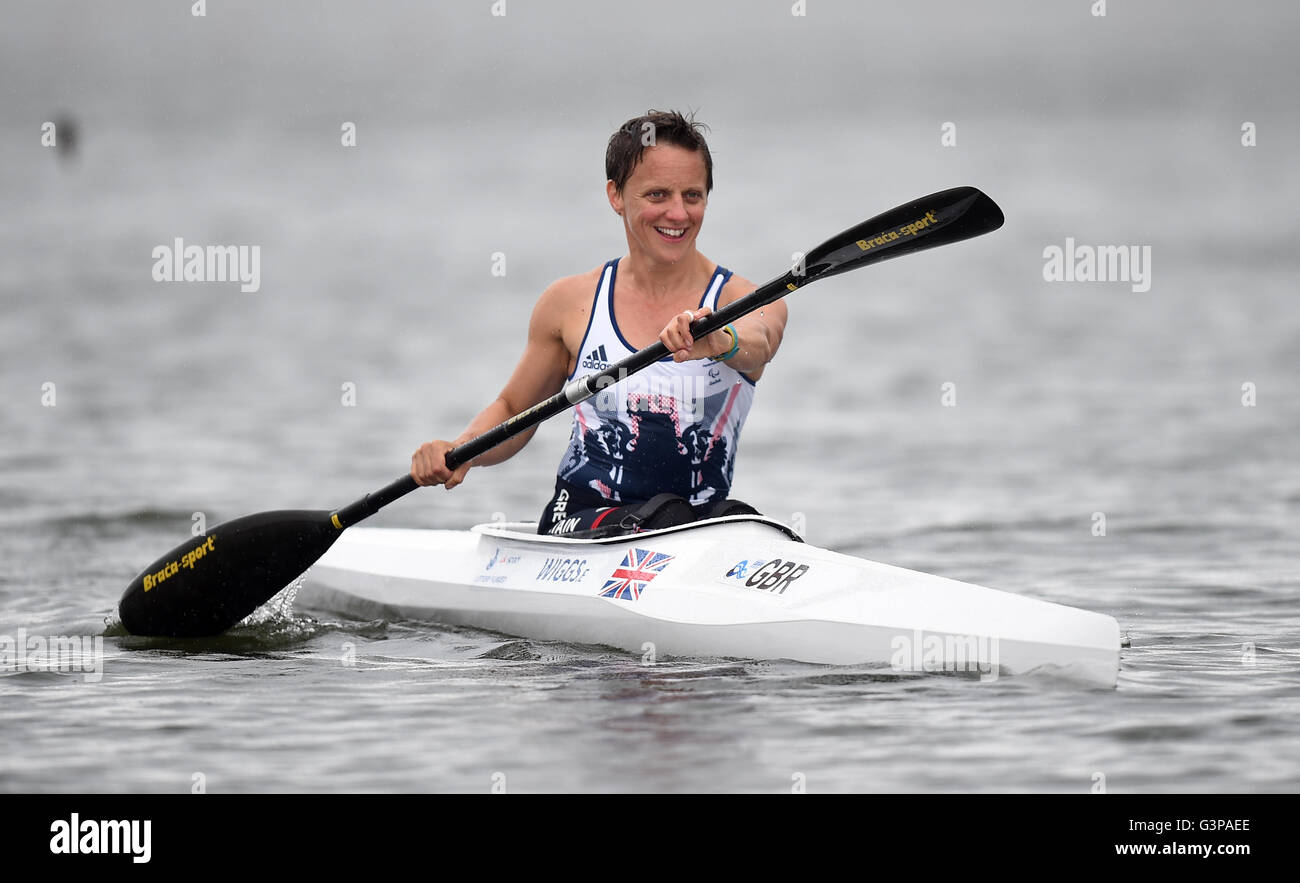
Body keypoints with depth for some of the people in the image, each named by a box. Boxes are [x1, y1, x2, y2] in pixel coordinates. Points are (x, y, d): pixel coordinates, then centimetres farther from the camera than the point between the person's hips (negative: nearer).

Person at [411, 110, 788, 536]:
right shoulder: (572, 302, 5)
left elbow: (756, 346, -25)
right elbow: (512, 412, 17)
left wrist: (722, 341, -49)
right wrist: (458, 452, -4)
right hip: (579, 525, -1)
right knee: (664, 514, -34)